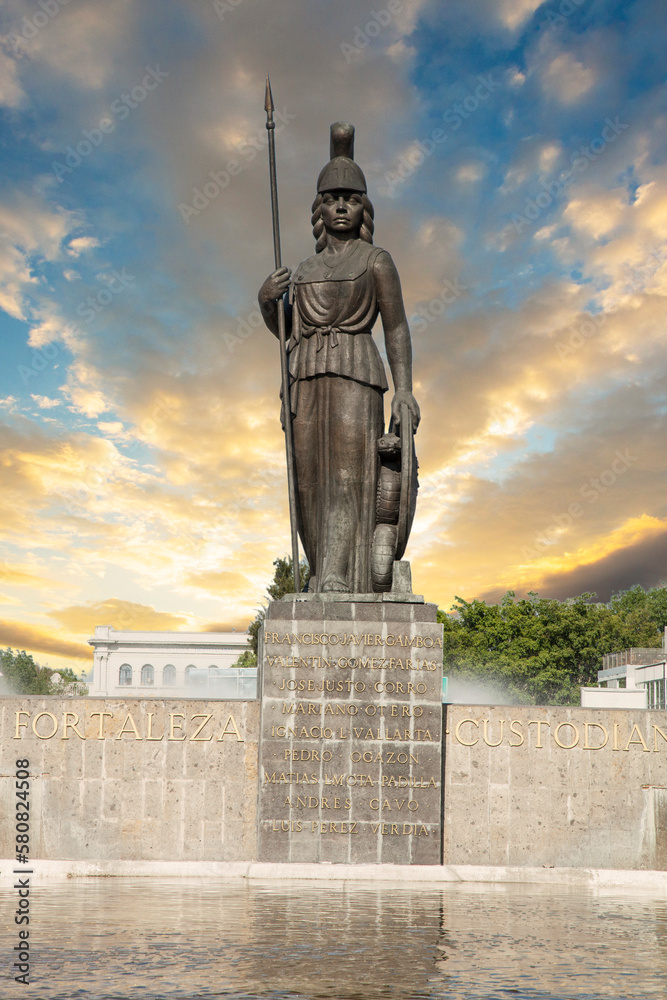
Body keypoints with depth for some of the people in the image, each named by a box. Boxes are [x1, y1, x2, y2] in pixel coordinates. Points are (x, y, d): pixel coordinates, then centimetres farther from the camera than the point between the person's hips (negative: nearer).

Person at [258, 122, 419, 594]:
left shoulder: (376, 260, 9)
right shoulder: (306, 269, 22)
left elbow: (397, 328, 2)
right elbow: (287, 330, 22)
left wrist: (404, 388, -11)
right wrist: (266, 301, 1)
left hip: (354, 375, -5)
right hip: (306, 377, 5)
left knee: (348, 473, -17)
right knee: (310, 479, -3)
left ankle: (341, 581, -25)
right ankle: (325, 581, 0)